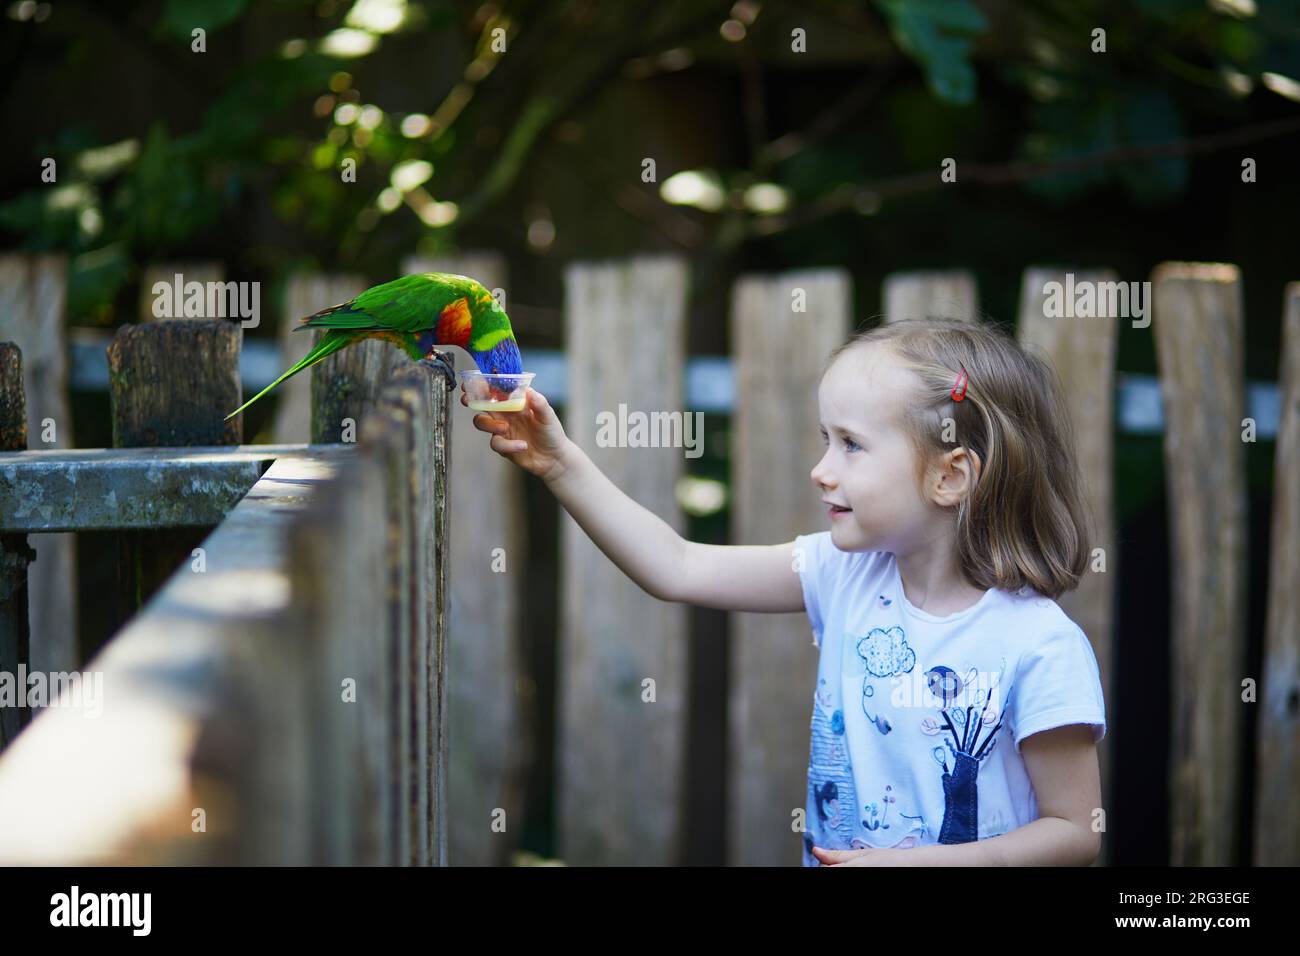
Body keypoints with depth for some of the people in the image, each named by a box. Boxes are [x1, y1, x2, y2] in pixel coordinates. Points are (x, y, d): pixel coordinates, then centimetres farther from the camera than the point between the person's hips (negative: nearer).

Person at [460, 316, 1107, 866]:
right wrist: (561, 465, -3)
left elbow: (1076, 833, -10)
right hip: (828, 858, 5)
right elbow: (677, 569, 3)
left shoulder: (1040, 647, -14)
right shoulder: (847, 575, 2)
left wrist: (919, 861, -18)